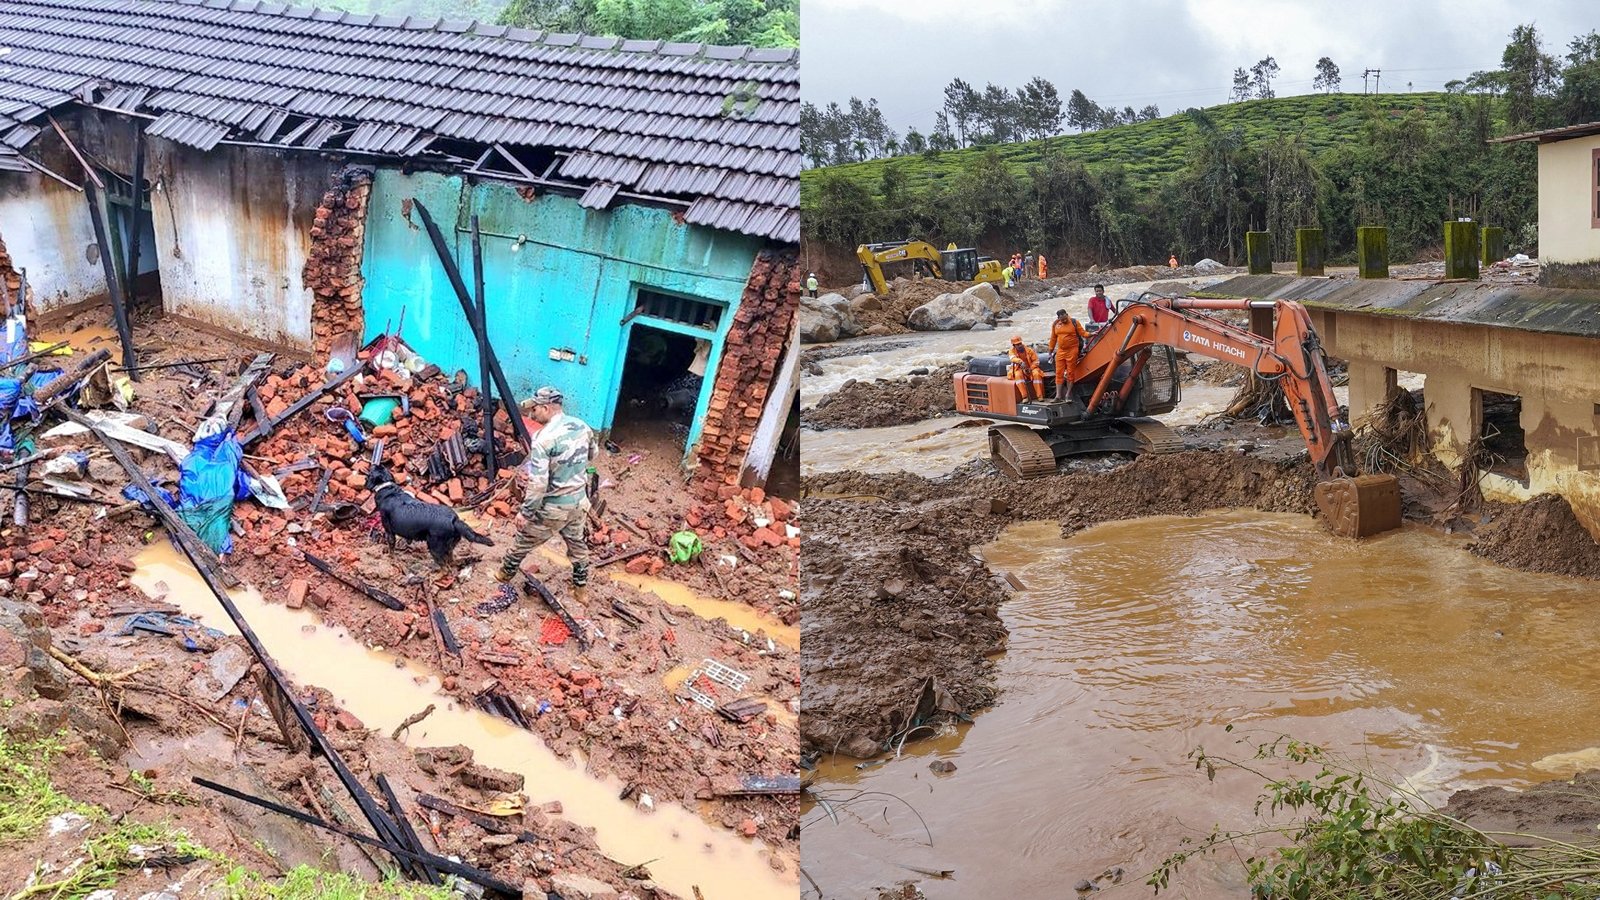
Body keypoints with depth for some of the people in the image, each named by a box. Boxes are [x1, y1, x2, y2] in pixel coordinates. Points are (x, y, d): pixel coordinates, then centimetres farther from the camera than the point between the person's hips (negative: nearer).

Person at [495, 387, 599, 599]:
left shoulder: (543, 438, -27)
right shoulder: (582, 426, -5)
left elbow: (537, 483, -26)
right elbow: (593, 454, 16)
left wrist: (526, 511, -15)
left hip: (552, 507, -6)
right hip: (579, 501, 6)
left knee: (524, 541, 19)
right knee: (577, 543, 25)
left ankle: (506, 573, 41)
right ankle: (580, 587, 39)